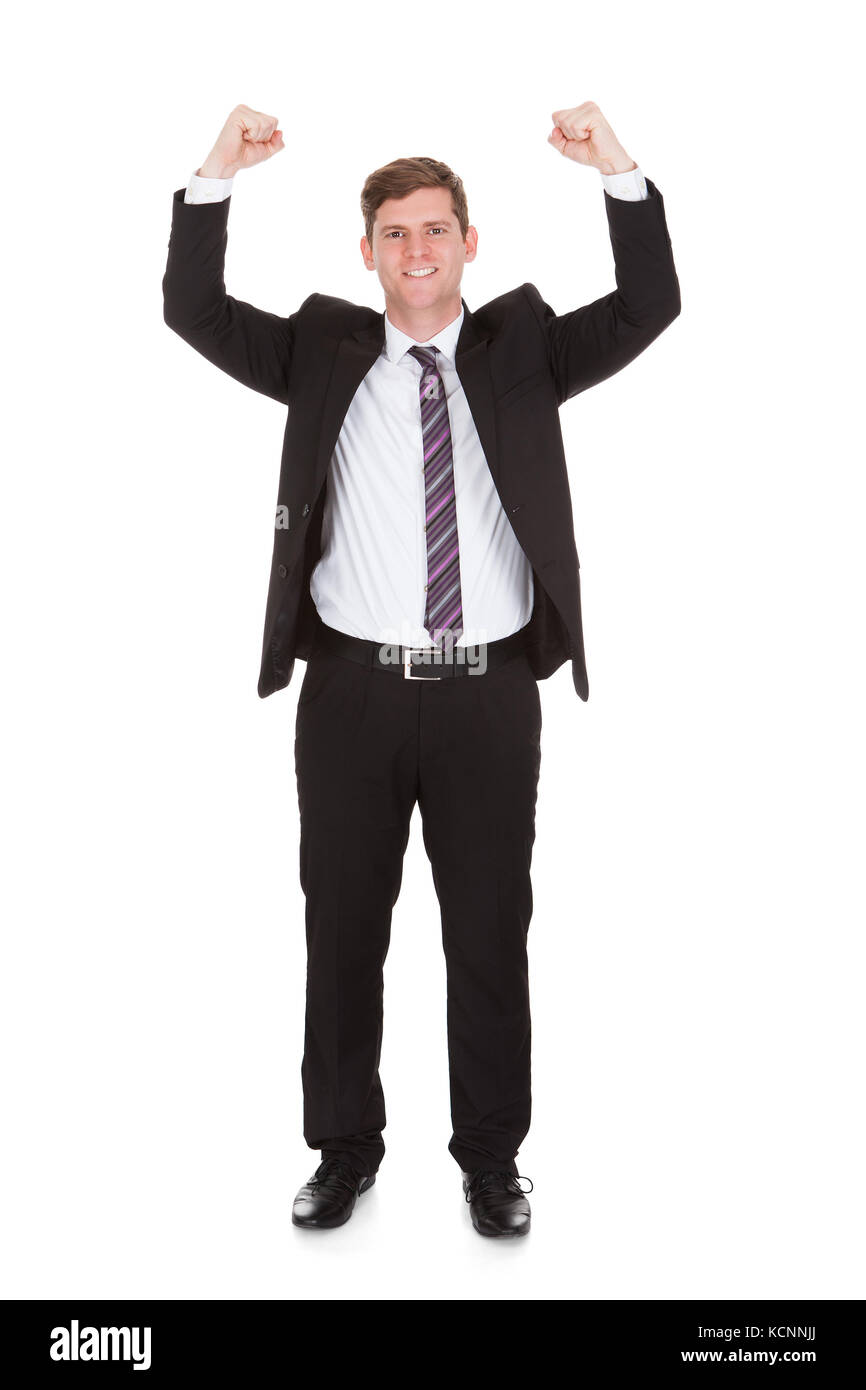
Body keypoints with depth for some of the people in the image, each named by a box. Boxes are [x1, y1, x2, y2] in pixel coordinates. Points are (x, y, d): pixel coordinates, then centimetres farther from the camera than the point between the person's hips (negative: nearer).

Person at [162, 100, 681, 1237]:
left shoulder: (523, 348, 7)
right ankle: (346, 1149, 28)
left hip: (490, 690, 0)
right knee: (342, 927, 10)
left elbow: (650, 307, -3)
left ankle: (492, 1157, 26)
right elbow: (193, 311, 0)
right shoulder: (323, 352, 8)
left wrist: (621, 175, -15)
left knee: (491, 932, 9)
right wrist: (215, 178, -12)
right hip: (352, 687, 1)